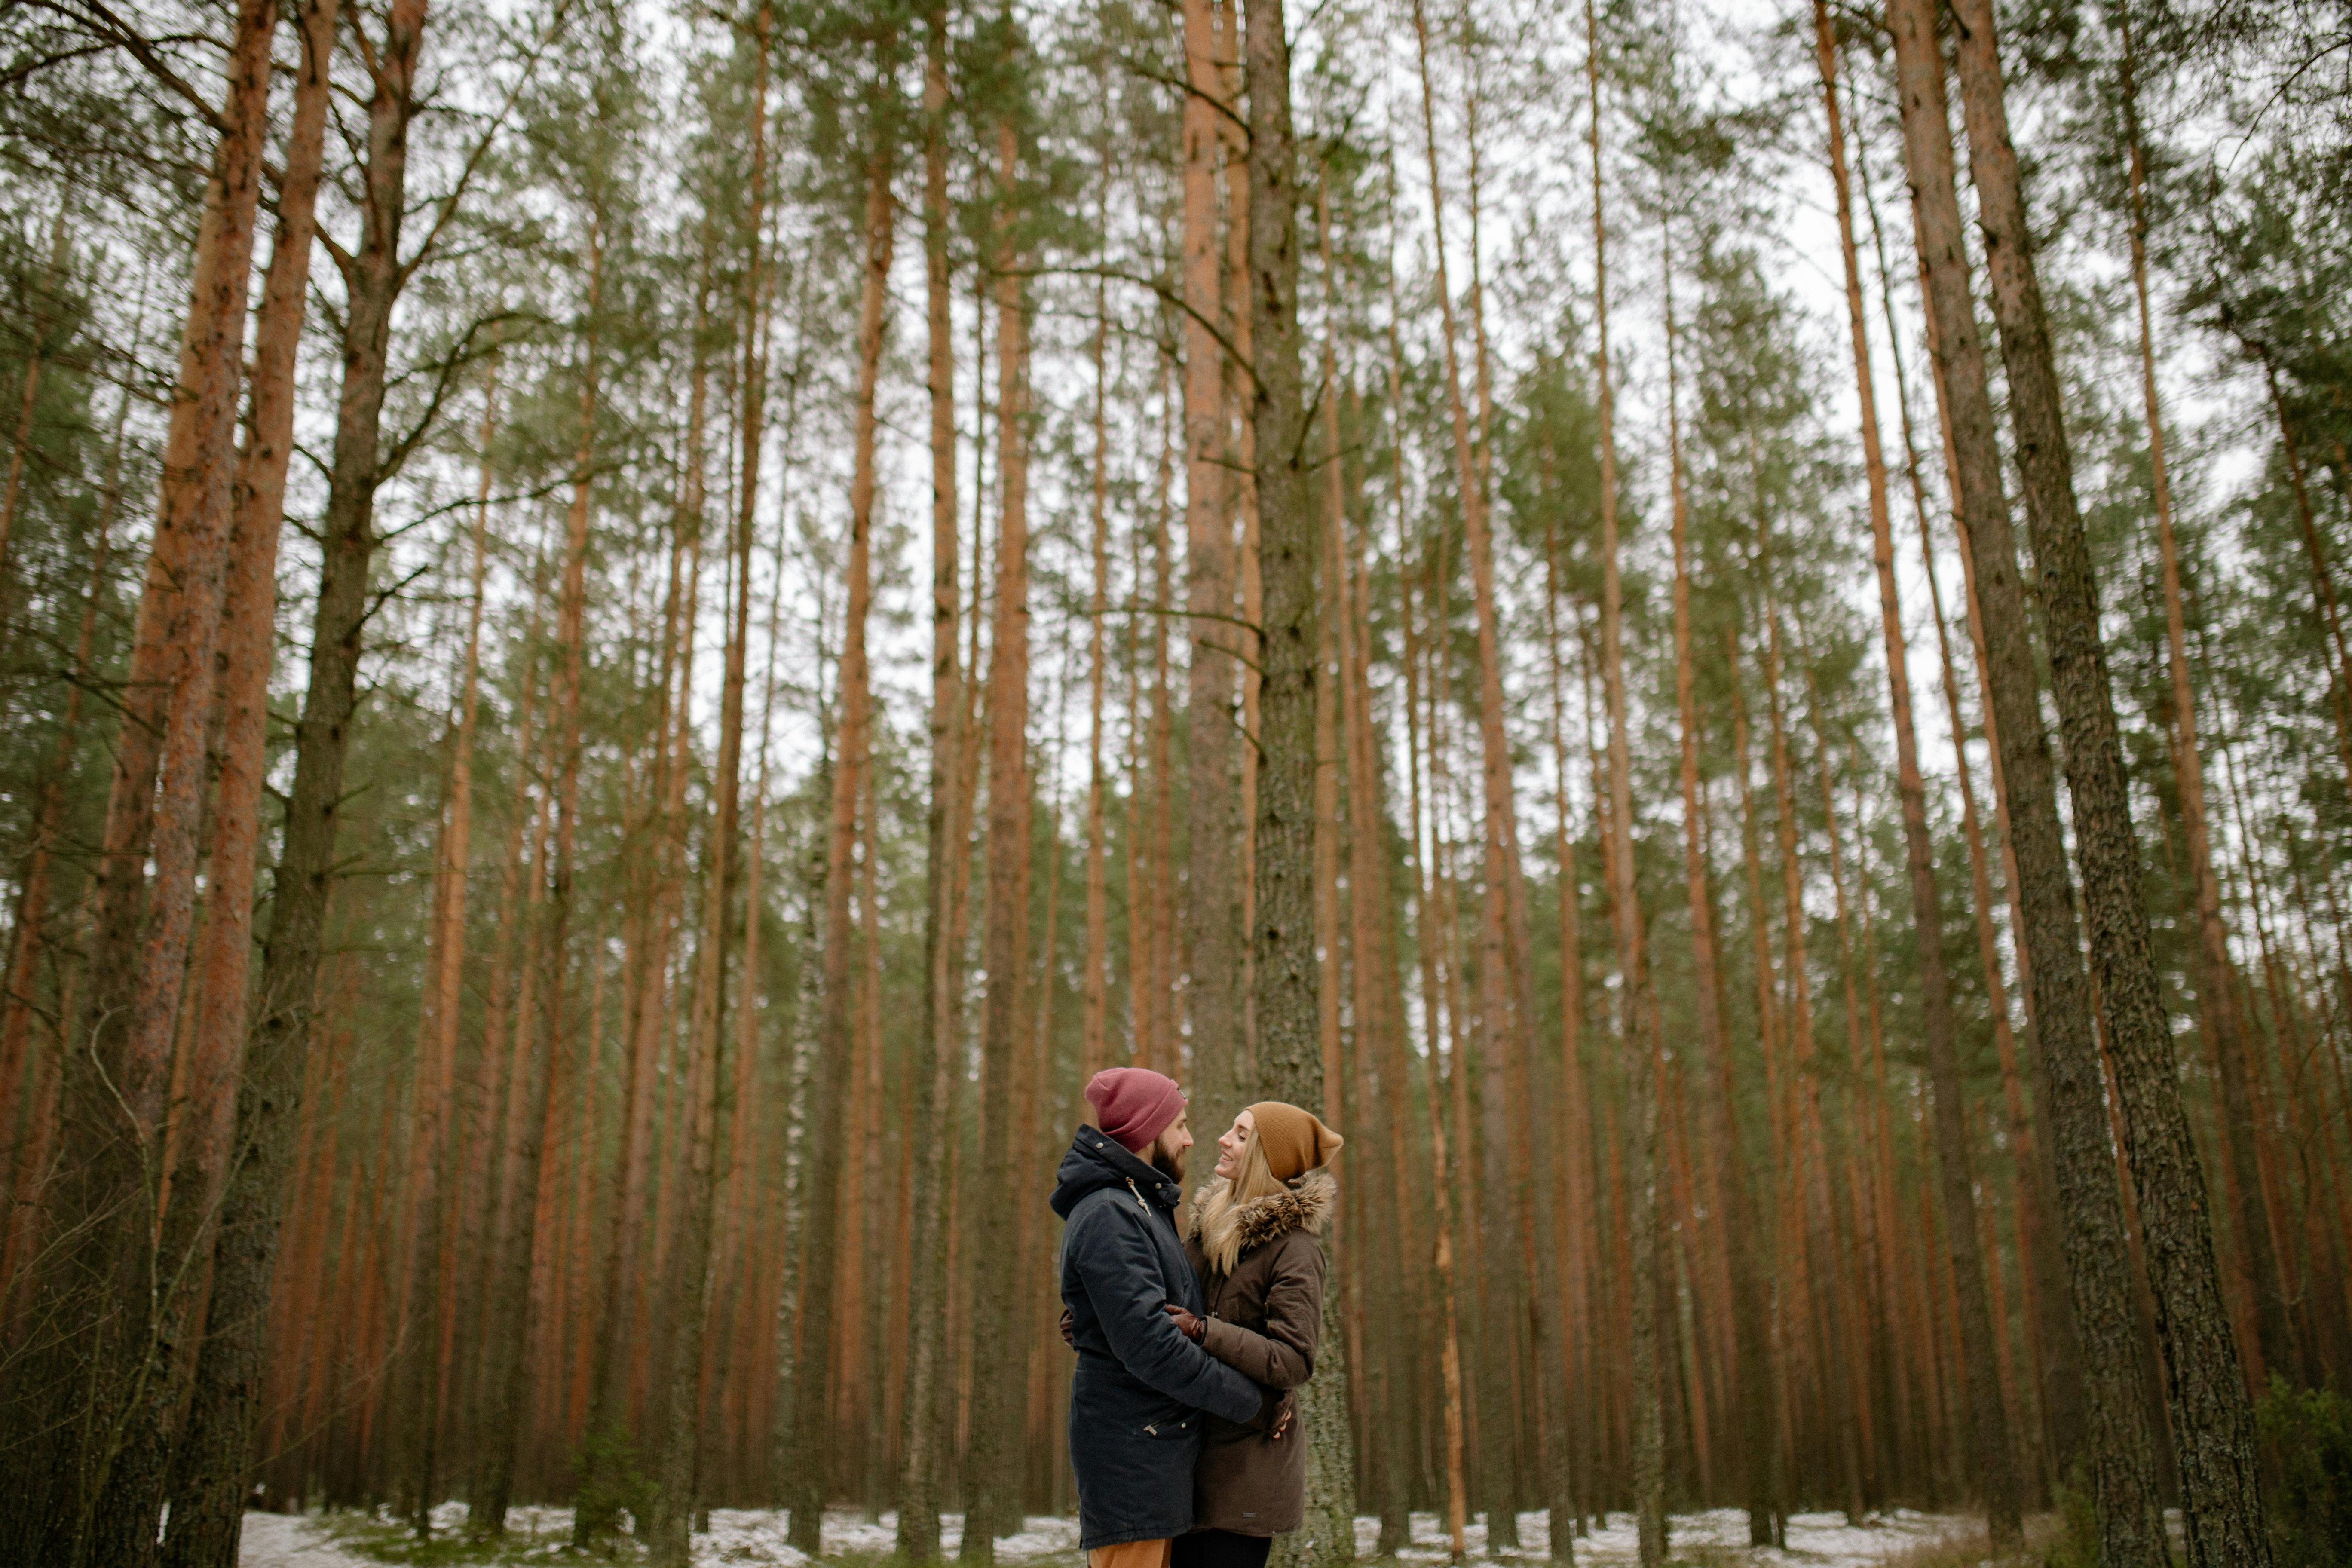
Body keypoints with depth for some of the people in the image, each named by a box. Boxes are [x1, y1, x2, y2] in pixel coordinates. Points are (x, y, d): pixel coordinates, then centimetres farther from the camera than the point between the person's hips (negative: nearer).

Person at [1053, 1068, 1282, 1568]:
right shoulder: (1108, 1214, -16)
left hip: (1159, 1443, 10)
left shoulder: (1141, 1207, 18)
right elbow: (1148, 1345, -22)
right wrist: (1248, 1402, -13)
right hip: (1130, 1446, -10)